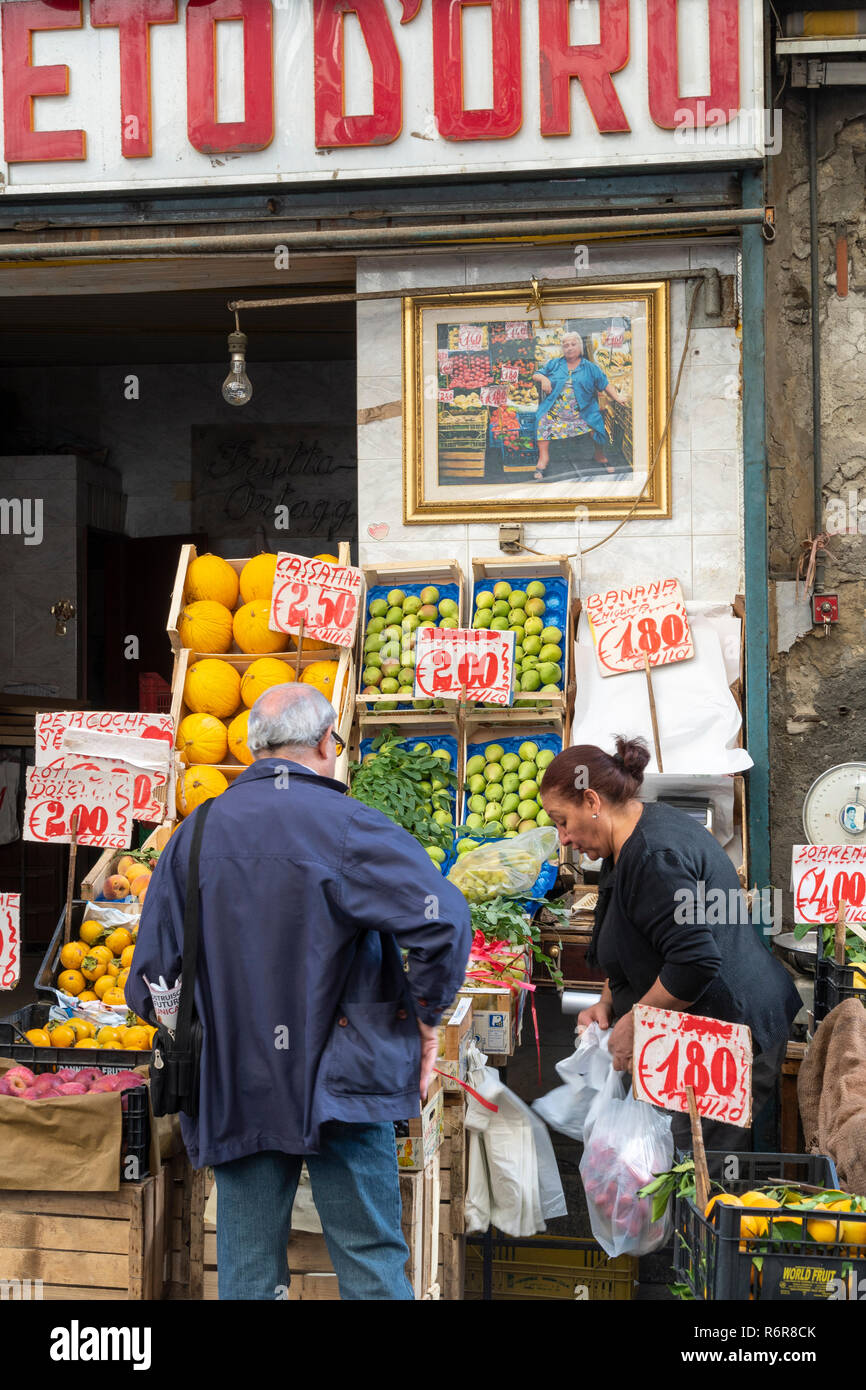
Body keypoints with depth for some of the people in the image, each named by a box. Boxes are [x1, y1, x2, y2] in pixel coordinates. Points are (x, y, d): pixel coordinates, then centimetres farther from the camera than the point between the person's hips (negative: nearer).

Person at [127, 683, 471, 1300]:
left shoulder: (192, 836, 4)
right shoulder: (347, 826, -10)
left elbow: (151, 980, 6)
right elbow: (442, 919, -22)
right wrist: (425, 1015, -7)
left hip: (232, 1088, 4)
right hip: (339, 1080, -4)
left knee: (246, 1272, 10)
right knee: (371, 1265, 5)